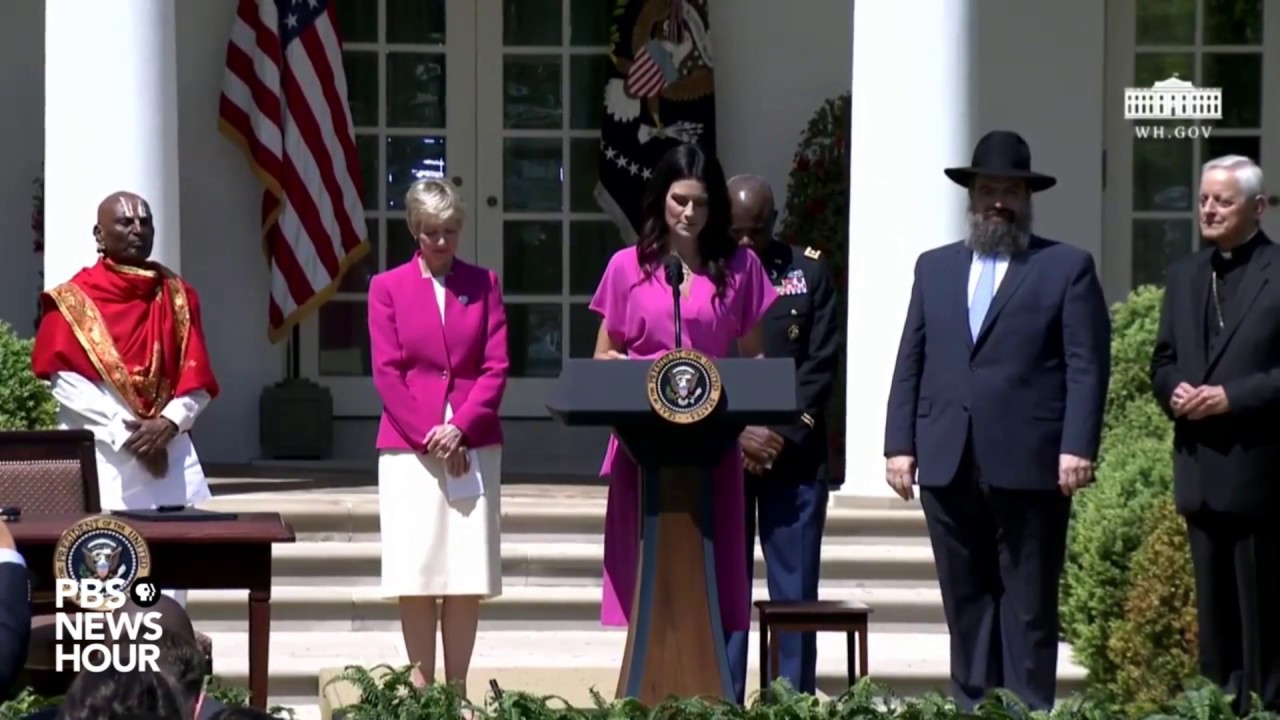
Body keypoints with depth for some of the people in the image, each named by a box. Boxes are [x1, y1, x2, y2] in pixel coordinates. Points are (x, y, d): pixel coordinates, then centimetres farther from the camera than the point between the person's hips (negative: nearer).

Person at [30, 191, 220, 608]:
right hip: (101, 458, -3)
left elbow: (199, 381, 7)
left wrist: (168, 424, -12)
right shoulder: (73, 300, 2)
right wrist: (125, 433, -16)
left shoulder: (179, 297, 12)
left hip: (169, 455, 3)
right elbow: (67, 382, -7)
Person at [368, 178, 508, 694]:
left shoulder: (482, 284, 10)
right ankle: (422, 688, 2)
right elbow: (387, 372, 0)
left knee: (468, 575, -1)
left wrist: (460, 427, -10)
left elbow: (496, 367, 3)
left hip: (473, 445, 1)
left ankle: (457, 689, 4)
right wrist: (428, 436, -10)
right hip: (408, 448, -1)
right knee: (416, 574, -4)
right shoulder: (388, 287, 6)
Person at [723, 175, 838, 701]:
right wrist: (739, 434, -10)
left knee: (794, 587, 1)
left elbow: (822, 363, 1)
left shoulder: (810, 272, 6)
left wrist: (782, 436, -9)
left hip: (794, 454, 0)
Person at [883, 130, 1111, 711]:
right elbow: (910, 364, 13)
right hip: (948, 466, 4)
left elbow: (1088, 367, -2)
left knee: (1028, 606, 0)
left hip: (1029, 466, -4)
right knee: (965, 602, 7)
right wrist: (899, 444, 4)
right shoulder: (935, 267, 17)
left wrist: (1077, 448, -12)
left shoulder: (1067, 267, 5)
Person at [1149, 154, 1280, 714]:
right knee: (1214, 605, 13)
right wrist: (1172, 390, -3)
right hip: (1200, 464, 7)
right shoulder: (1185, 275, 14)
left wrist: (1232, 396, -19)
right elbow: (1163, 359, 18)